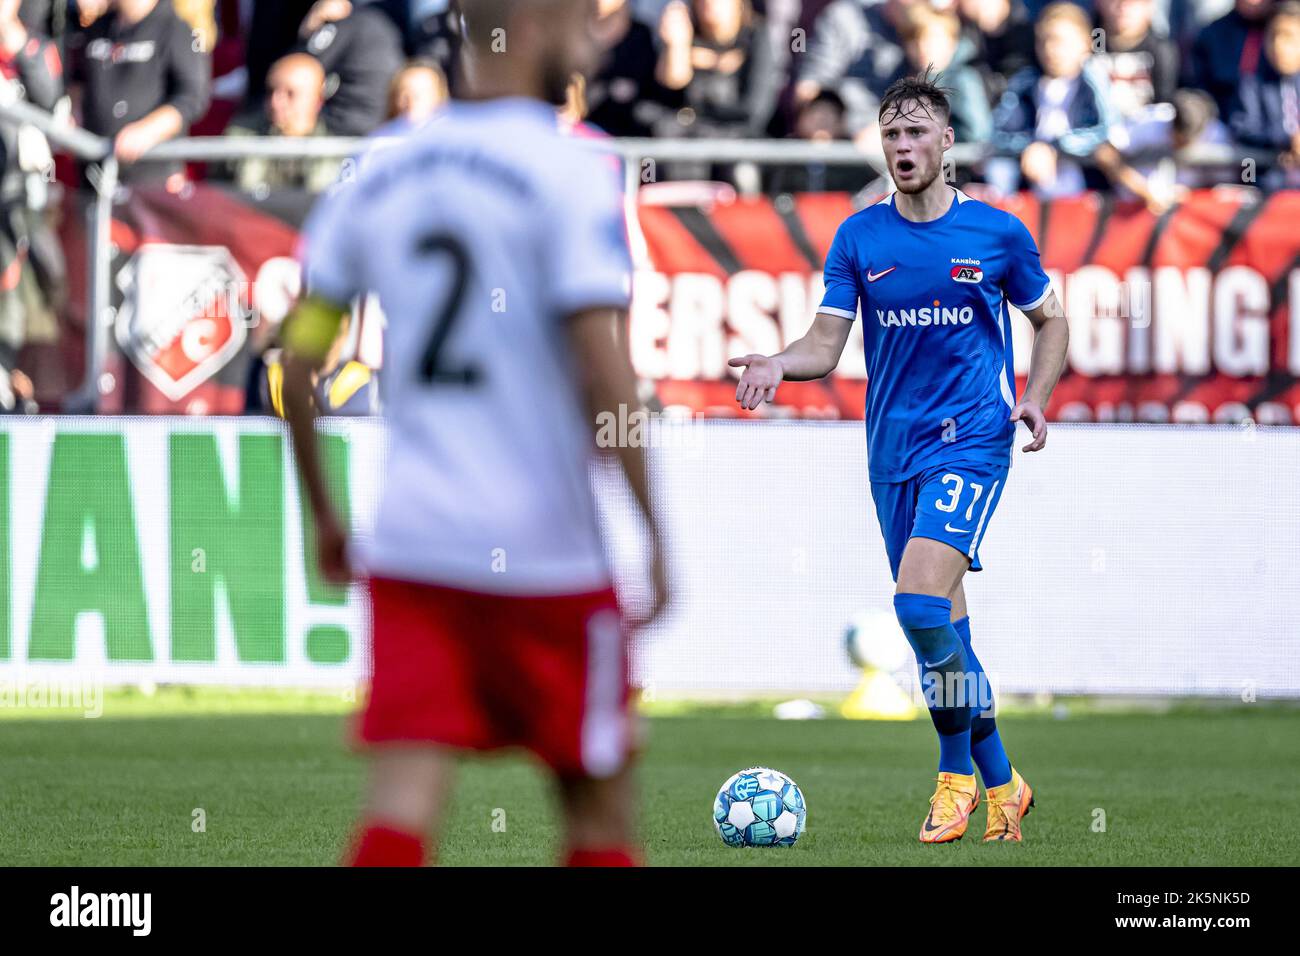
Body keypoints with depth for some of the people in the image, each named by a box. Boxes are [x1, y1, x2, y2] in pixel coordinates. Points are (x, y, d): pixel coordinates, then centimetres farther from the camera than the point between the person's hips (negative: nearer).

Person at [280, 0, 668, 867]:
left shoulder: (379, 173, 9)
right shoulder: (571, 174, -8)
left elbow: (298, 363, 9)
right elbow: (603, 369, -16)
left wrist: (324, 515, 21)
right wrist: (657, 536, -11)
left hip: (407, 543, 4)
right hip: (544, 550, -4)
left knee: (403, 805, -3)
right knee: (601, 802, 11)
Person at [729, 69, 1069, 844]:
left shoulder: (997, 232, -1)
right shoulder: (860, 237, 5)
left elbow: (1051, 320, 11)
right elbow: (826, 344, 3)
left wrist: (1035, 397, -5)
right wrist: (780, 364, -18)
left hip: (972, 439, -4)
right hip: (894, 450, 4)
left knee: (921, 601, -22)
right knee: (943, 626, 8)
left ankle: (958, 771, -6)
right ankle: (1001, 786, 21)